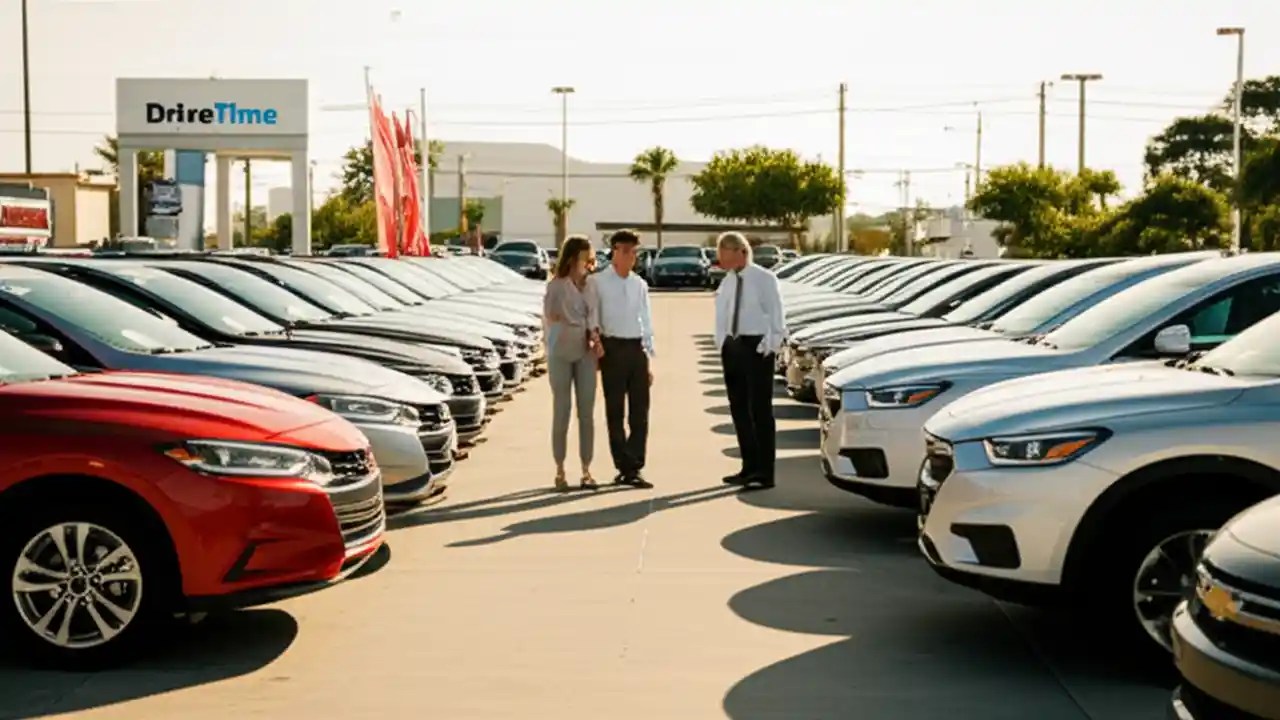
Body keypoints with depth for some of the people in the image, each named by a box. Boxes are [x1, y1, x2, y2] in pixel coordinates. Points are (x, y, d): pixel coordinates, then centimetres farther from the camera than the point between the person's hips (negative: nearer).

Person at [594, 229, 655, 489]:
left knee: (640, 411, 3)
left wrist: (649, 358, 13)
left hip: (637, 348, 4)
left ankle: (633, 467, 9)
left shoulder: (639, 284, 12)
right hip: (613, 348, -4)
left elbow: (646, 321, 15)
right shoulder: (599, 282, -2)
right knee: (615, 412, 2)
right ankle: (626, 467, 8)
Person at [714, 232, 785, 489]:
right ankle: (749, 467, 22)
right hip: (732, 346, 7)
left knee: (760, 410, -4)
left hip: (756, 347, -7)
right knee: (739, 409, 11)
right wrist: (722, 344, 8)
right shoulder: (728, 281, 9)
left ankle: (765, 472, 1)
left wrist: (769, 347, -14)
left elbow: (776, 316, -11)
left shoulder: (764, 279, -10)